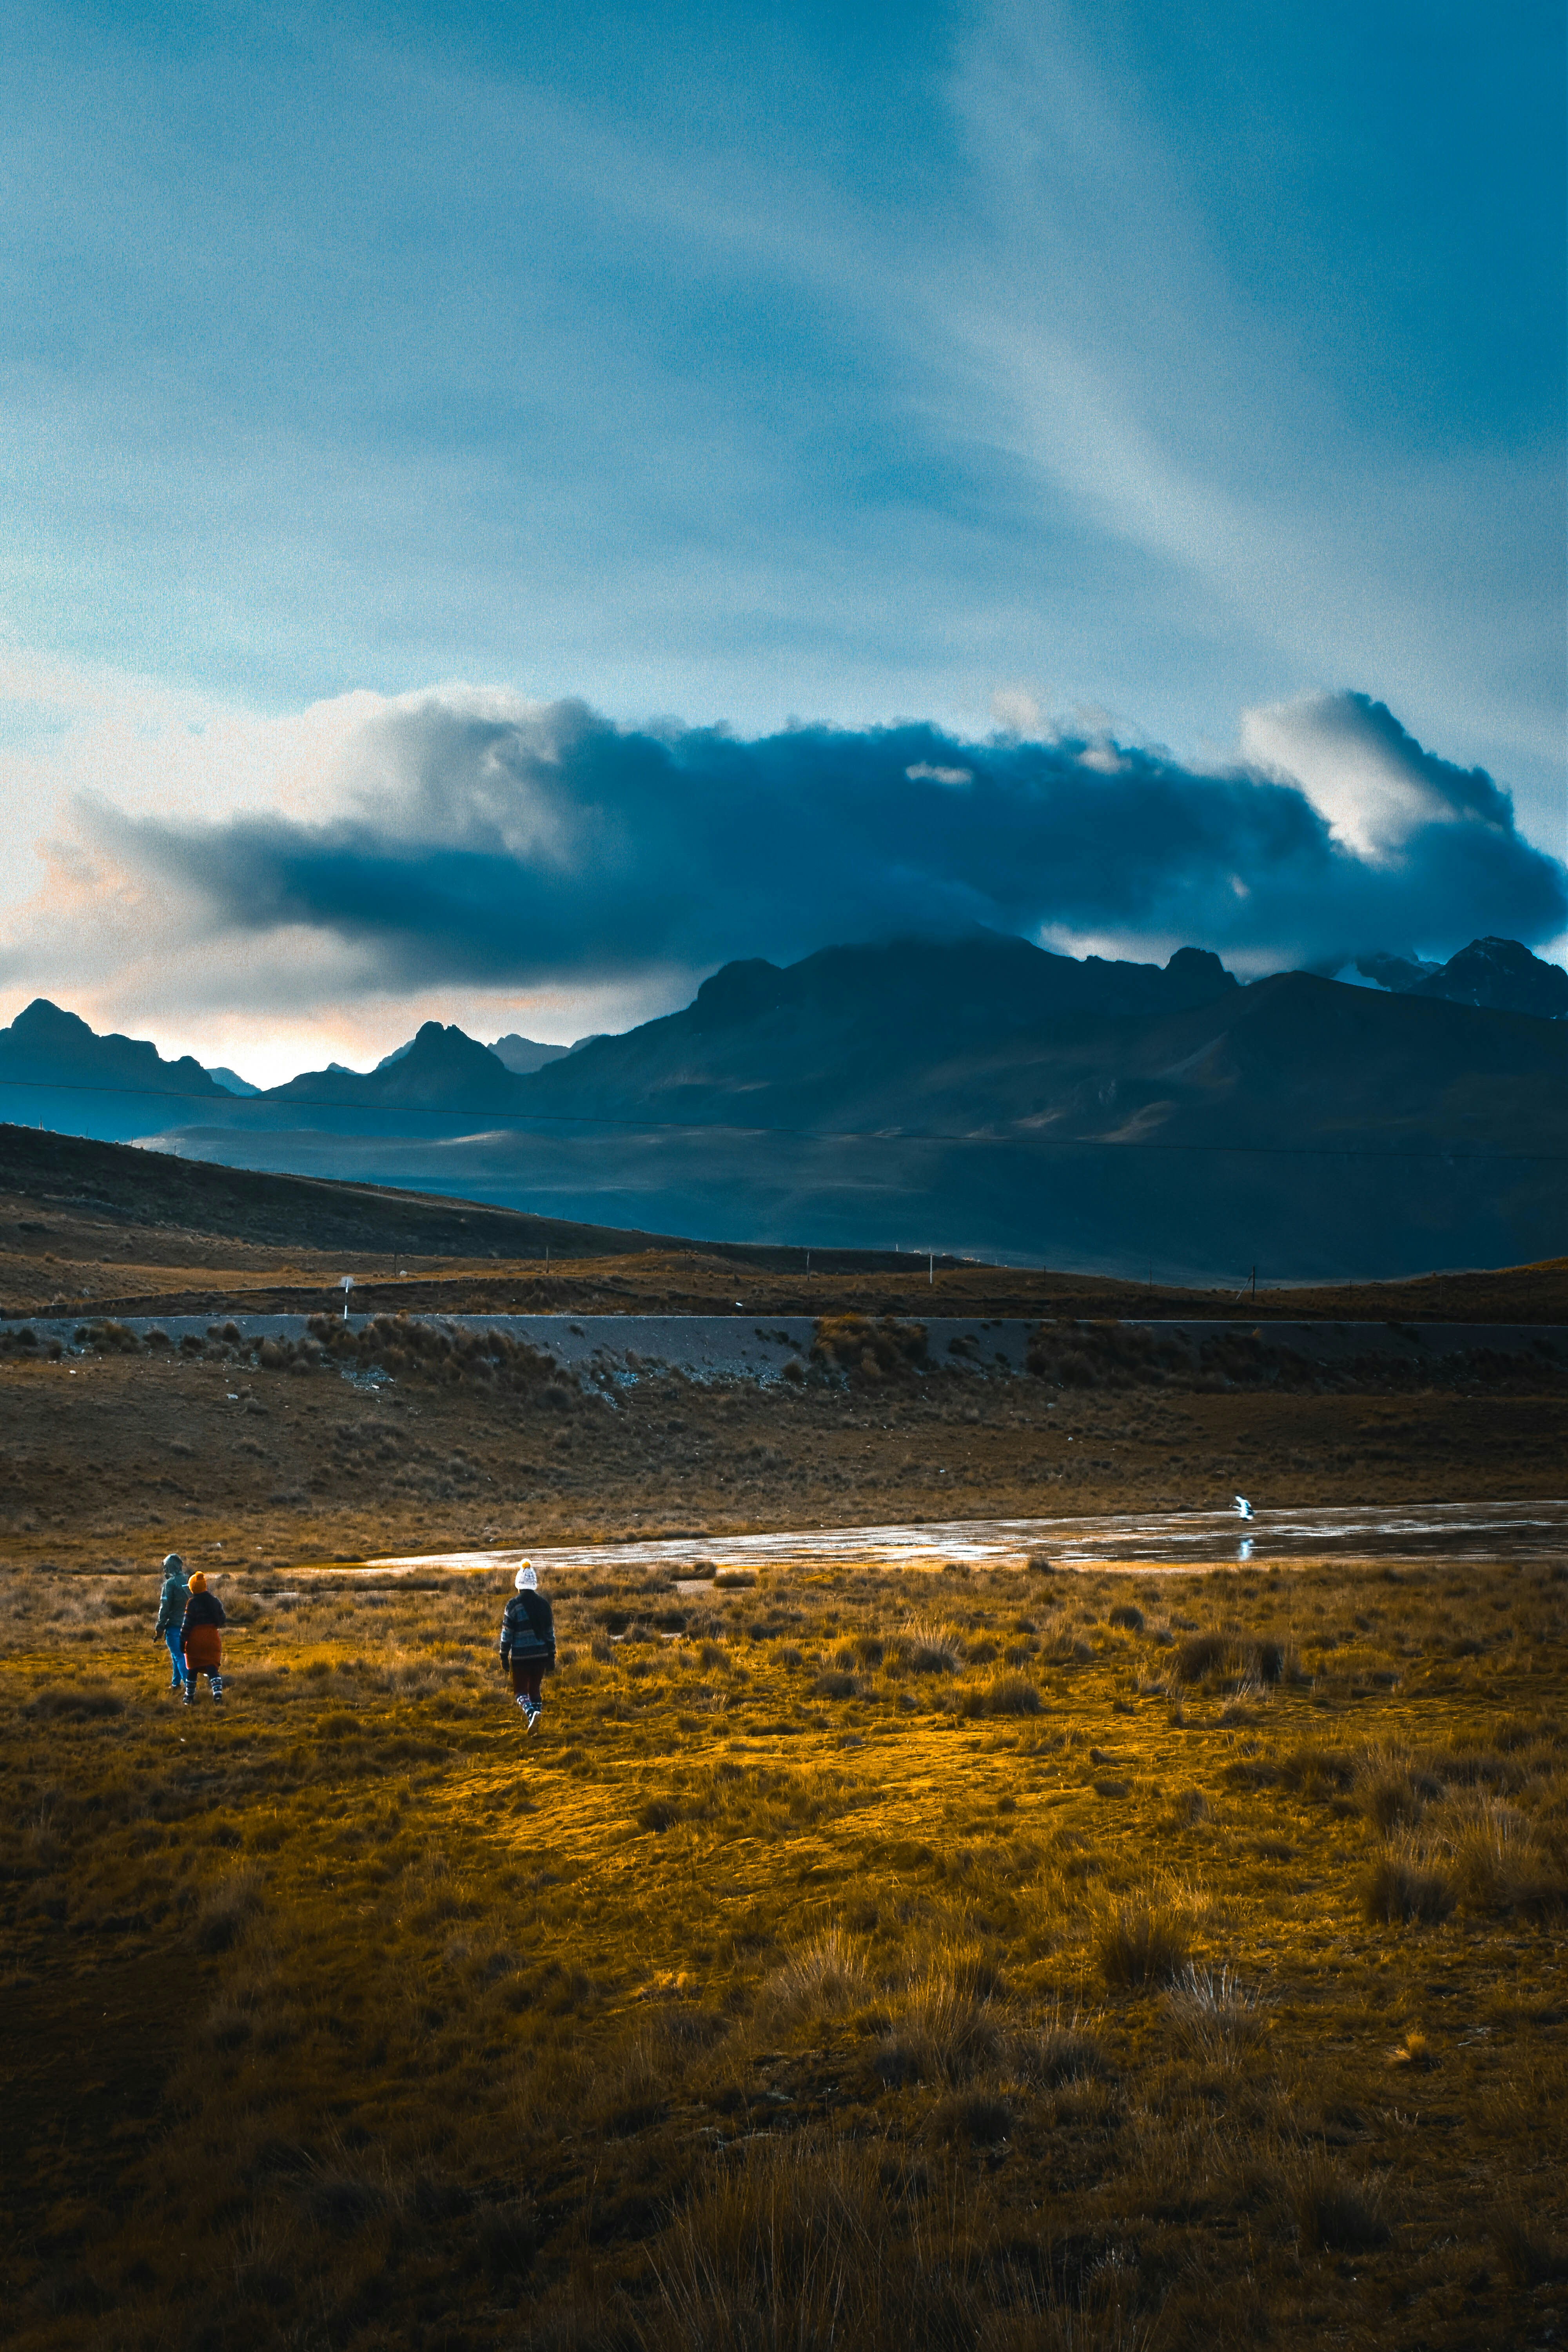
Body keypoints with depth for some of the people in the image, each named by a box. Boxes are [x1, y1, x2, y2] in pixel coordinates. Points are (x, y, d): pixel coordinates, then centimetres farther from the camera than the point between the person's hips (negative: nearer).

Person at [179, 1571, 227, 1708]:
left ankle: (190, 1698, 22)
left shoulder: (192, 1603, -10)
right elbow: (223, 1620, 11)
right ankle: (218, 1694, -22)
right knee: (213, 1668, -1)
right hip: (212, 1637, 3)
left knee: (192, 1670, 13)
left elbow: (187, 1624, -10)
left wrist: (182, 1641, -4)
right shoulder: (215, 1600, 4)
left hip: (196, 1639, -3)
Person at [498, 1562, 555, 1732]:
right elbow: (550, 1633, 8)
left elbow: (507, 1633, -8)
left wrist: (504, 1656, 1)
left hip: (520, 1656, -4)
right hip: (541, 1654, 4)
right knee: (535, 1689, 15)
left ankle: (530, 1712, -23)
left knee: (521, 1690, 4)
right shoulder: (543, 1604, 3)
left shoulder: (514, 1605, -9)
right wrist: (551, 1657, 15)